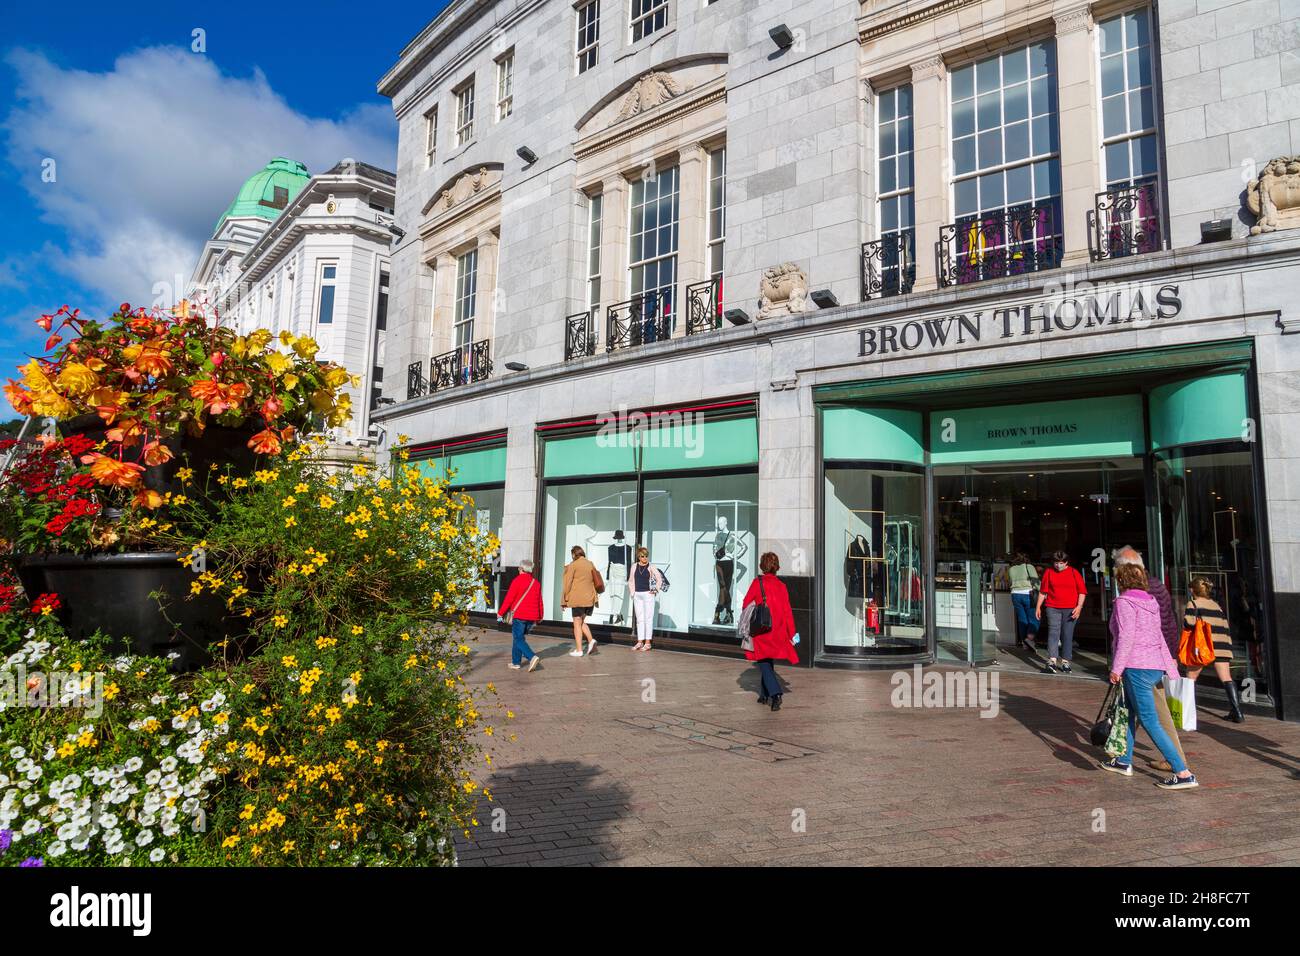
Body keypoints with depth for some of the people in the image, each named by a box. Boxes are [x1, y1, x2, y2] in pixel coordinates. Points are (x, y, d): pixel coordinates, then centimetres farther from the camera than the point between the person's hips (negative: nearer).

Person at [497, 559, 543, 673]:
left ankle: (532, 657, -23)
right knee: (518, 637, 18)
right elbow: (539, 601, 14)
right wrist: (540, 616, 23)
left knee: (518, 639, -3)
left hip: (519, 615, -6)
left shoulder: (517, 580, -9)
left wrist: (501, 613, 0)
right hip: (532, 616, 6)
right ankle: (516, 662, 20)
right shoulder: (536, 582, 11)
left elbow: (509, 598, -9)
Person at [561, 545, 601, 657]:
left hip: (577, 598, -6)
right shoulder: (591, 564, 11)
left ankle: (578, 650, 3)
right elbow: (596, 582, 15)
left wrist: (565, 599, 0)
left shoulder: (573, 565, -6)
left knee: (577, 623, 2)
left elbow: (568, 583, -6)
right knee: (582, 621, 20)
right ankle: (591, 640, 0)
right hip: (590, 598, 6)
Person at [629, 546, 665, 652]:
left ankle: (647, 643, 1)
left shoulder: (651, 567, -3)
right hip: (637, 595, 4)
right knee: (639, 618, 9)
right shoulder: (634, 566, 7)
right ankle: (640, 642, 14)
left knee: (648, 618, -2)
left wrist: (656, 590, -4)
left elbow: (659, 579, 2)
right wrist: (632, 593, 6)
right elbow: (632, 581, 14)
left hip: (648, 594, -4)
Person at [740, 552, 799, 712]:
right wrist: (792, 633, 6)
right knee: (770, 662, 19)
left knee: (764, 663, 1)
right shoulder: (781, 586, 2)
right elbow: (787, 611, 1)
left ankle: (776, 693, -18)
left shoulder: (757, 582, -8)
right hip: (778, 631, 4)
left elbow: (746, 604, -4)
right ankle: (765, 695, 28)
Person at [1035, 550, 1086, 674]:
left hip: (1070, 609, 0)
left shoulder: (1074, 572, 3)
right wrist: (1038, 607, 8)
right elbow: (1043, 591, 11)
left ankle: (1065, 662, 14)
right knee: (1053, 633, -10)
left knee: (1068, 635, 6)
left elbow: (1082, 591, 3)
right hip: (1053, 608, 0)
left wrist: (1079, 606, -8)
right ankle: (1052, 662, -18)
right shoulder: (1048, 572, 6)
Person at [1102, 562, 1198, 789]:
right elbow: (1159, 637, 19)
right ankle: (1124, 761, 30)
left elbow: (1126, 636, -18)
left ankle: (1184, 774, -6)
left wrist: (1116, 668, -14)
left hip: (1137, 666, -9)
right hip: (1155, 665, 9)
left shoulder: (1124, 601, -10)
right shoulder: (1150, 602, 15)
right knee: (1128, 712, 20)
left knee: (1149, 722, -5)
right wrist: (1172, 670, 24)